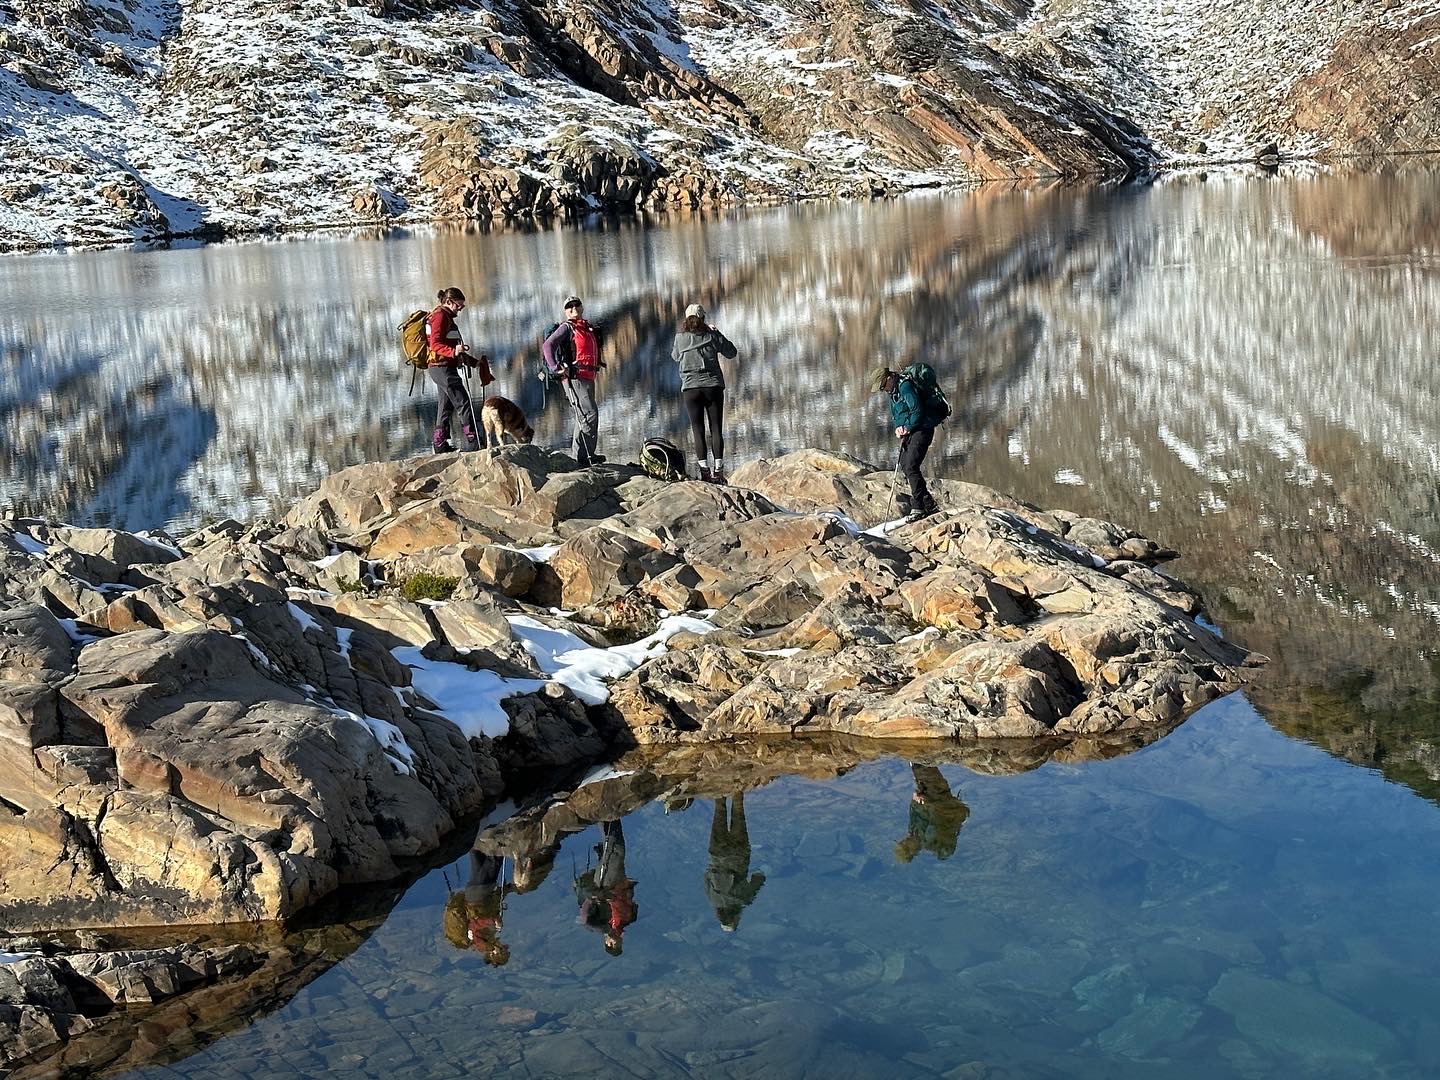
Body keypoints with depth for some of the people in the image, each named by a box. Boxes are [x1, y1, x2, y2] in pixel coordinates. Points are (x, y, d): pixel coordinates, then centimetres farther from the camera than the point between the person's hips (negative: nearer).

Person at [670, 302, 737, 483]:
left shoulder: (680, 338, 0)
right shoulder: (712, 336, -2)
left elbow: (674, 356, 19)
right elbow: (731, 353, 9)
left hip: (690, 388, 0)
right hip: (713, 386, 0)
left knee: (698, 430, 1)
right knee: (716, 429, 2)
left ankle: (705, 471, -6)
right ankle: (718, 471, -2)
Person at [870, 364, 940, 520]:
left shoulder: (905, 386, -17)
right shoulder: (893, 391, 15)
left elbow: (917, 410, -23)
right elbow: (895, 415, 21)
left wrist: (907, 428, -13)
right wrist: (898, 428, 1)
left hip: (921, 430, -11)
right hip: (909, 432, 11)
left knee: (911, 467, -17)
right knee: (904, 465, 8)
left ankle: (918, 508, -16)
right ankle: (929, 504, 14)